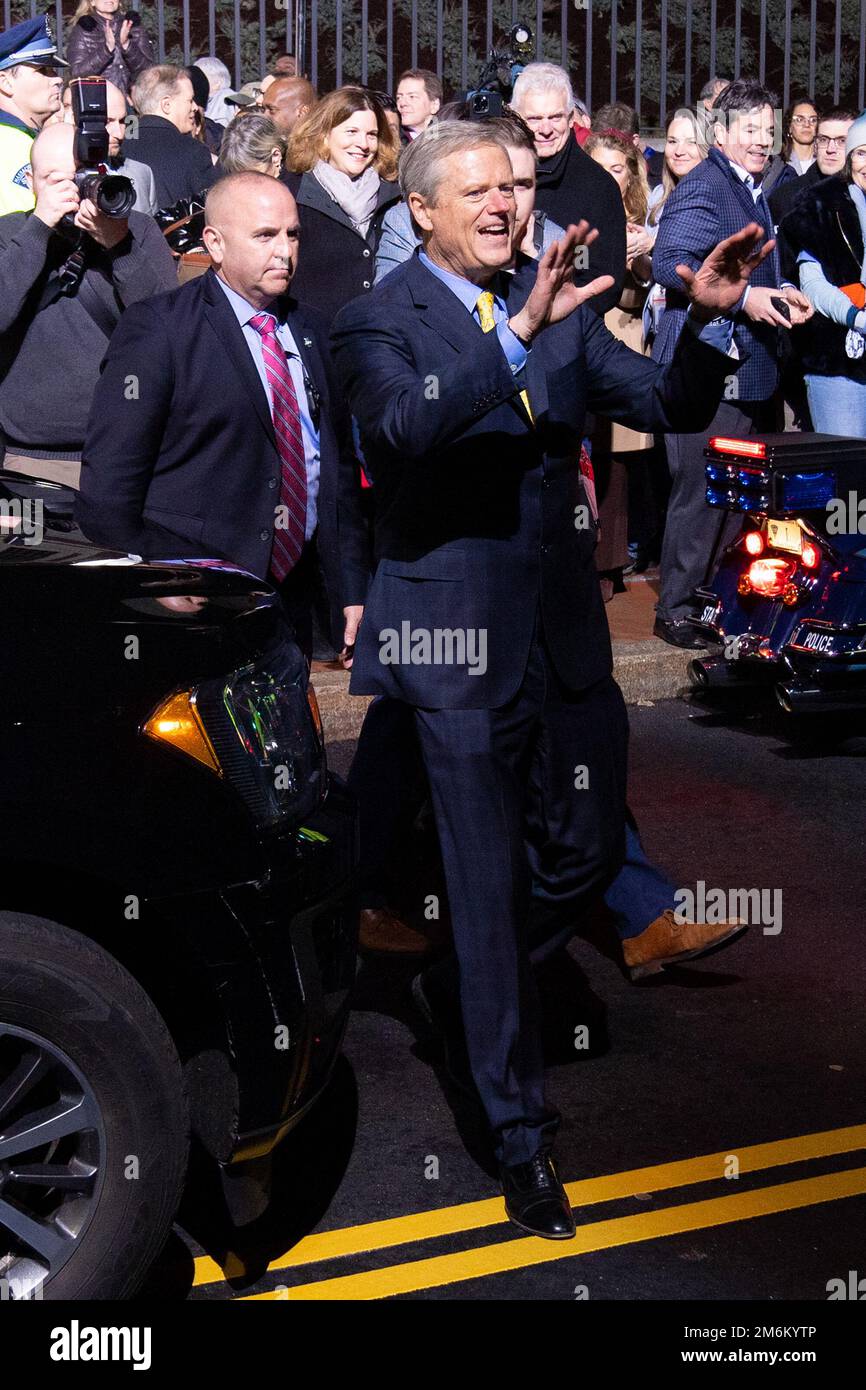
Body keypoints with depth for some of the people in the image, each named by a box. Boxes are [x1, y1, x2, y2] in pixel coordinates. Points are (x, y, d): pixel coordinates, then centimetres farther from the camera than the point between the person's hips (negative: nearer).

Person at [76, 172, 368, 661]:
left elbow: (341, 467, 17)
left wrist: (352, 591, 11)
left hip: (292, 599, 5)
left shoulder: (309, 331, 13)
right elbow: (107, 487, -9)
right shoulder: (159, 328, -6)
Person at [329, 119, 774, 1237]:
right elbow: (408, 423, -28)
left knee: (591, 852, 15)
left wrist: (707, 318, -15)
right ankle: (521, 1136, 13)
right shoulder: (376, 324, -7)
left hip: (565, 630, 6)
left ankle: (457, 991, 42)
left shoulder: (559, 307, 9)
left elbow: (671, 408, 4)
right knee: (490, 886, 1)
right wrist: (524, 330, -39)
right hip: (462, 638, -6)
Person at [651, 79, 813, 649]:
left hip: (753, 365, 10)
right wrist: (742, 296, -26)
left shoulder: (757, 191, 20)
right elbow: (670, 263, -21)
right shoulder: (703, 187, -11)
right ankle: (676, 610, 1)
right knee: (702, 491, -7)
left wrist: (782, 291, 12)